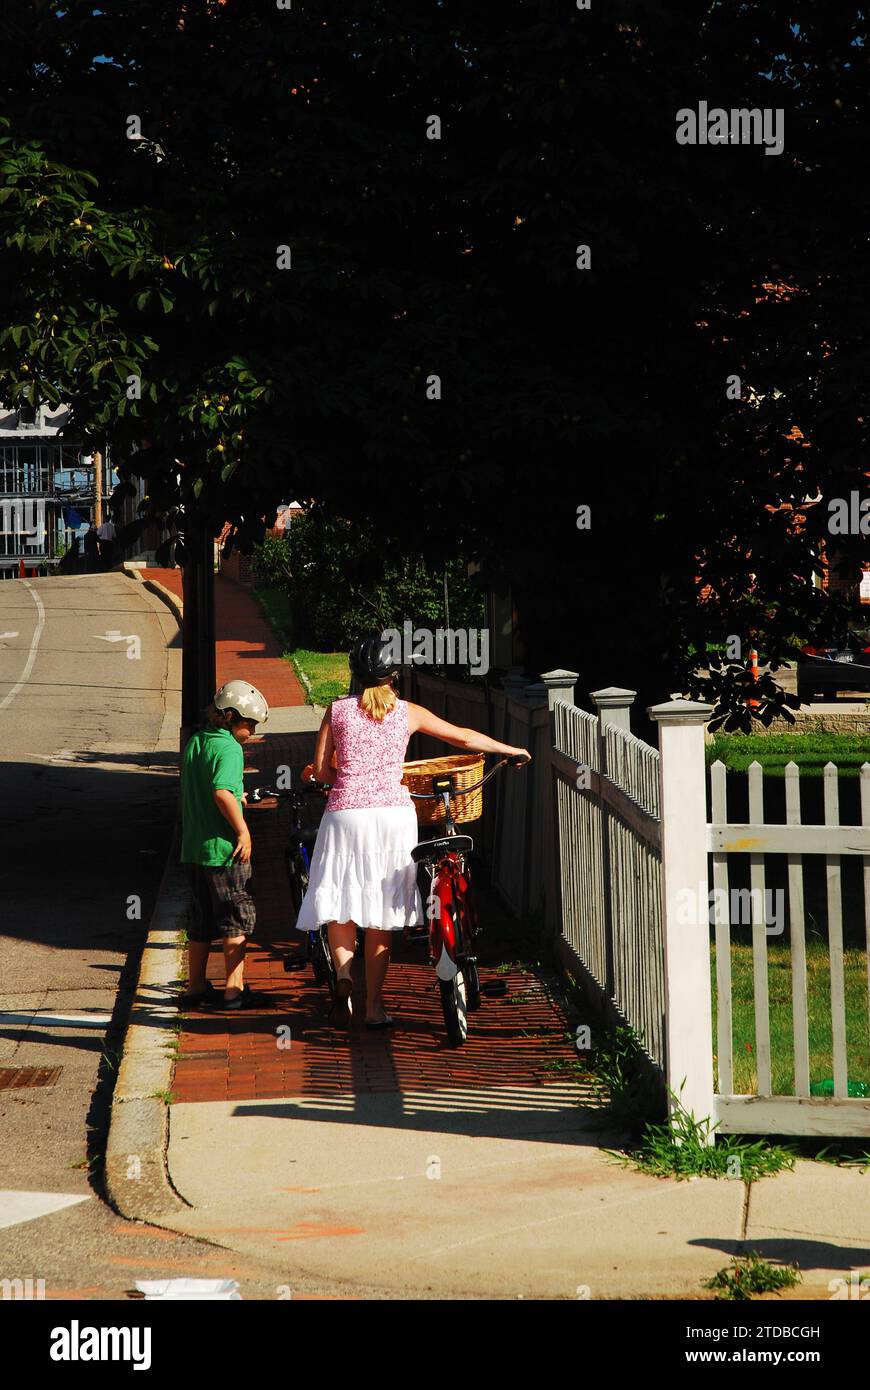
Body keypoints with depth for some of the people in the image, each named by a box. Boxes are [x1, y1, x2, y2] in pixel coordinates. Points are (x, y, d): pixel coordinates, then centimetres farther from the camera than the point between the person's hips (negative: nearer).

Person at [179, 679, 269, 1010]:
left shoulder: (195, 741, 11)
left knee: (201, 920, 15)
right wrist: (243, 830, -21)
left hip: (193, 847, 8)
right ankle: (234, 989, 4)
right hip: (223, 847, -8)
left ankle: (196, 987, 20)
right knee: (237, 919, 3)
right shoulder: (228, 747, -14)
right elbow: (222, 792, -28)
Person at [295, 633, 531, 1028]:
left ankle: (343, 975, -18)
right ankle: (374, 1005, 9)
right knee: (380, 912, 8)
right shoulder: (407, 712, 8)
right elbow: (464, 737, 17)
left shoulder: (337, 710, 7)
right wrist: (509, 749, 31)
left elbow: (320, 770, 5)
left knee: (340, 905, 9)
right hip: (393, 813, 1)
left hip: (345, 813, -1)